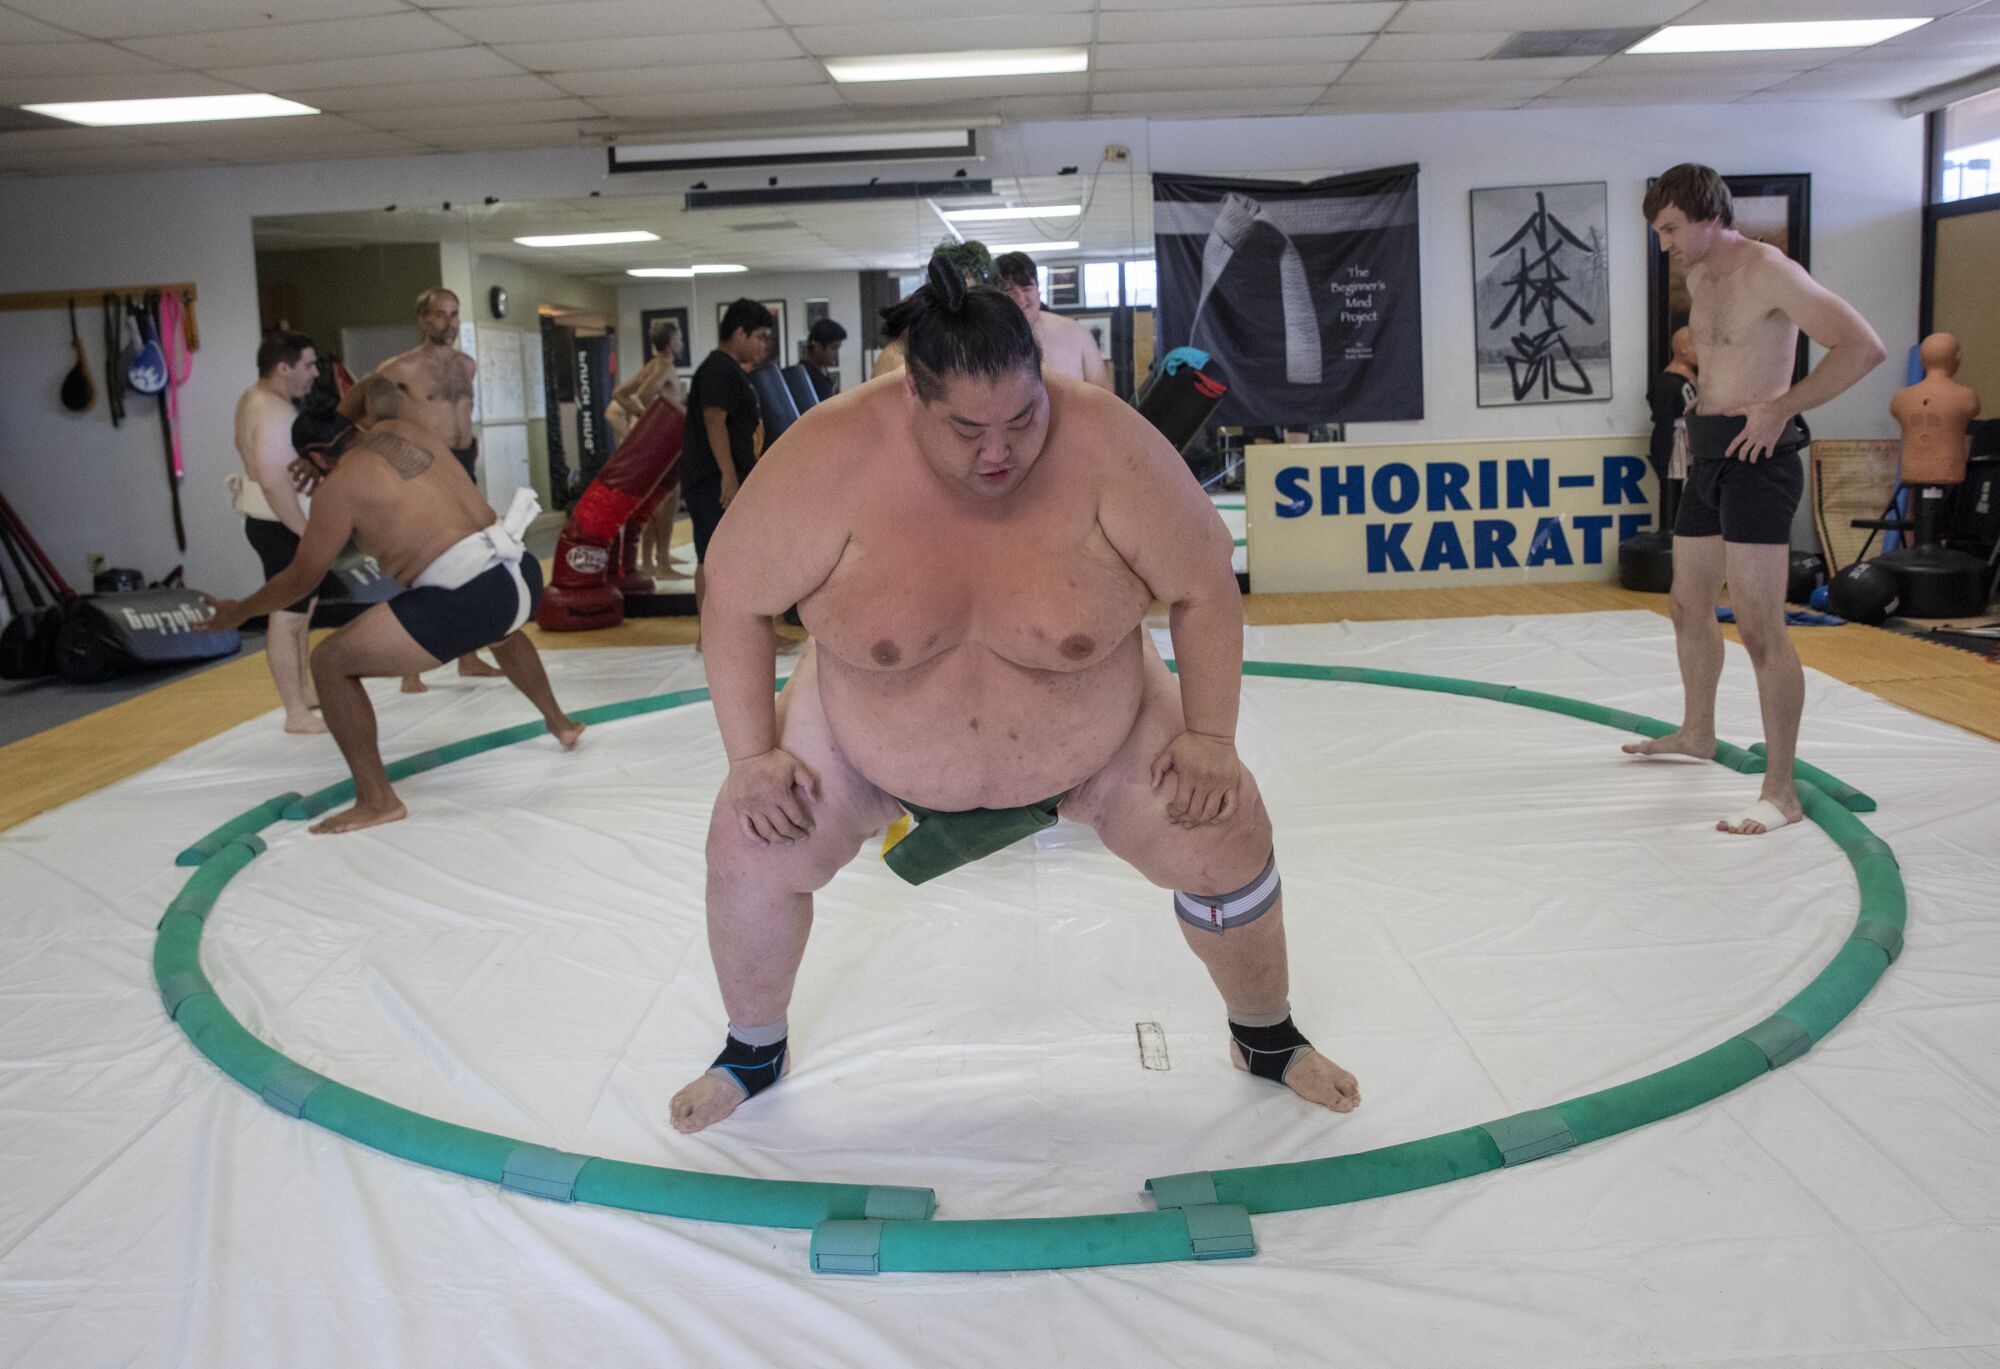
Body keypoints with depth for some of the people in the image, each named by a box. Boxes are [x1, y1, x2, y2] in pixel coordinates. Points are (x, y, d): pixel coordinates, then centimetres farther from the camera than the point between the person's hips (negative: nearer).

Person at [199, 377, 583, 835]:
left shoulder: (339, 485, 1)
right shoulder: (406, 430, 16)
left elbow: (301, 578, 8)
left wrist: (239, 611, 22)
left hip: (466, 598, -8)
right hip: (522, 574, 8)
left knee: (330, 662, 2)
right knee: (498, 627, 44)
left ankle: (377, 801, -1)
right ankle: (560, 722, 55)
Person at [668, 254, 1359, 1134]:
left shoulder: (1104, 443, -30)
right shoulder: (832, 458, -30)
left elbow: (1204, 586, -16)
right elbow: (735, 599, -16)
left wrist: (1210, 736, -15)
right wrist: (752, 754, -16)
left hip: (1095, 737, 0)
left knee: (1226, 840, -6)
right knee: (749, 851, -6)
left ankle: (1267, 1039, 25)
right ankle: (754, 1053, 26)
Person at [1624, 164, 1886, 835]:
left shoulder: (1769, 271, -14)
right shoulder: (1698, 279, 13)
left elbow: (1864, 345, -19)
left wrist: (1781, 408, -20)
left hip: (1756, 459, -9)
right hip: (1708, 455, 9)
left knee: (1760, 627, -11)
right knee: (1691, 607, 19)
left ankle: (1781, 792, -8)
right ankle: (1697, 732, 39)